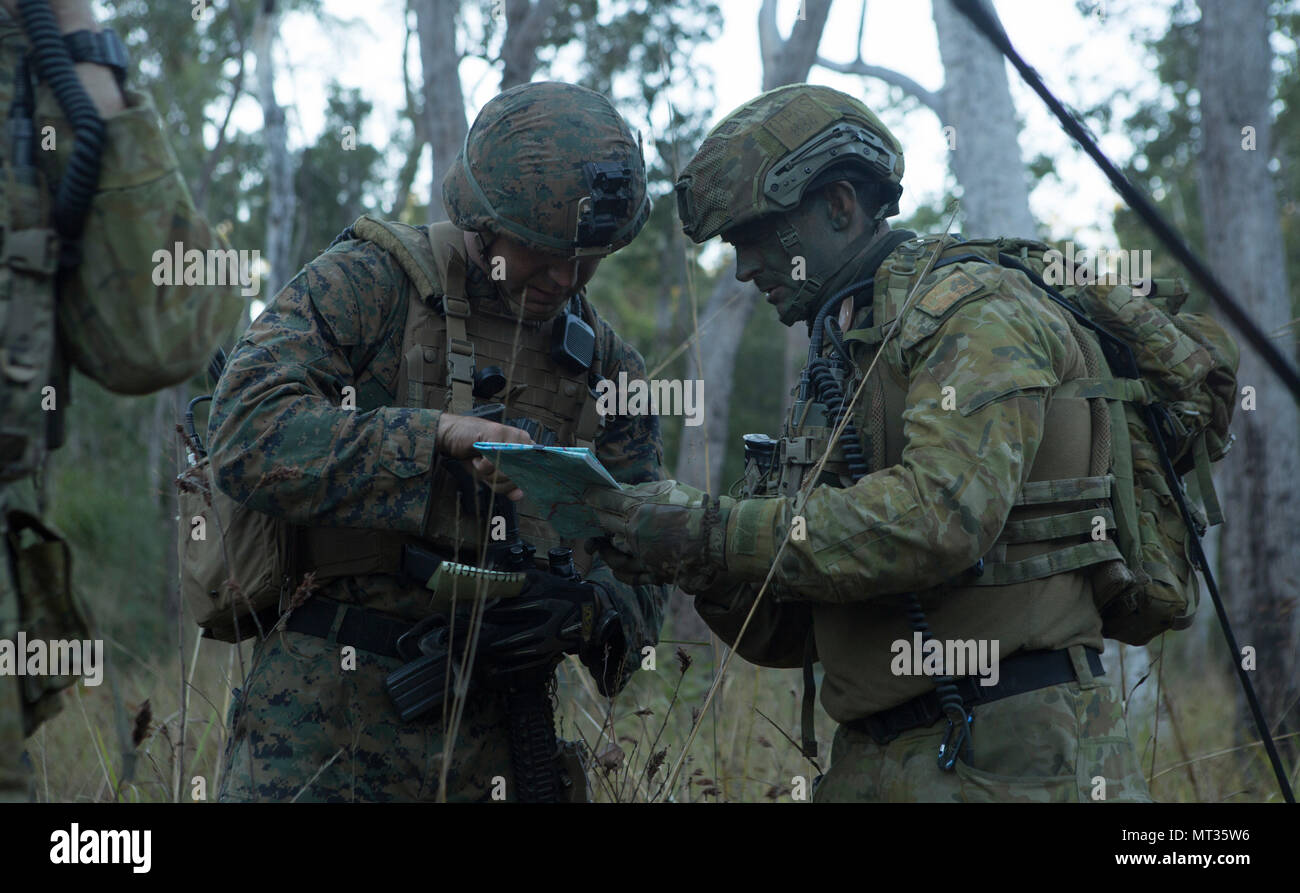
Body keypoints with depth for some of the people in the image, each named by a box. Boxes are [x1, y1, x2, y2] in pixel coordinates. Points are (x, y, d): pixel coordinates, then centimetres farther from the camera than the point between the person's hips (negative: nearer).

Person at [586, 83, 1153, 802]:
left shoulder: (974, 310, -6)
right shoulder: (834, 369, 19)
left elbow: (940, 514, -23)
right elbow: (791, 635, 17)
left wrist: (711, 535, -19)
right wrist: (711, 573, -4)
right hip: (874, 768, 7)